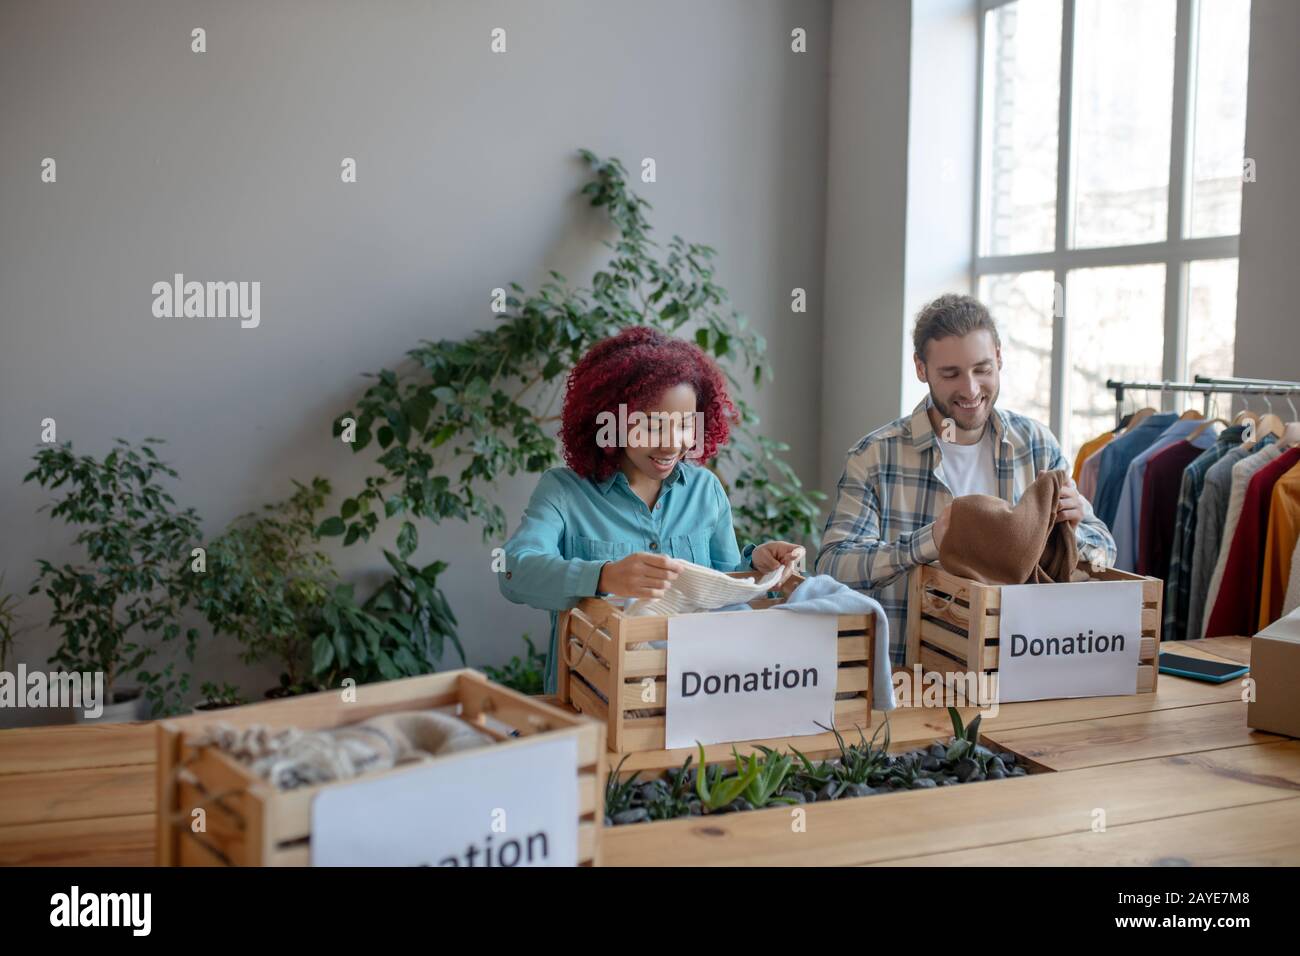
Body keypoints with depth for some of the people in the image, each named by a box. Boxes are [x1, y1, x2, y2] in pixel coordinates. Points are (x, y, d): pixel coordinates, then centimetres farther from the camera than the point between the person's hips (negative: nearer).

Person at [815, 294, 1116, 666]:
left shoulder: (1036, 443, 7)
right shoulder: (875, 456, -5)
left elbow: (1104, 550, 10)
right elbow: (832, 566, -15)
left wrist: (1070, 535, -14)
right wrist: (927, 543, -31)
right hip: (905, 672, -2)